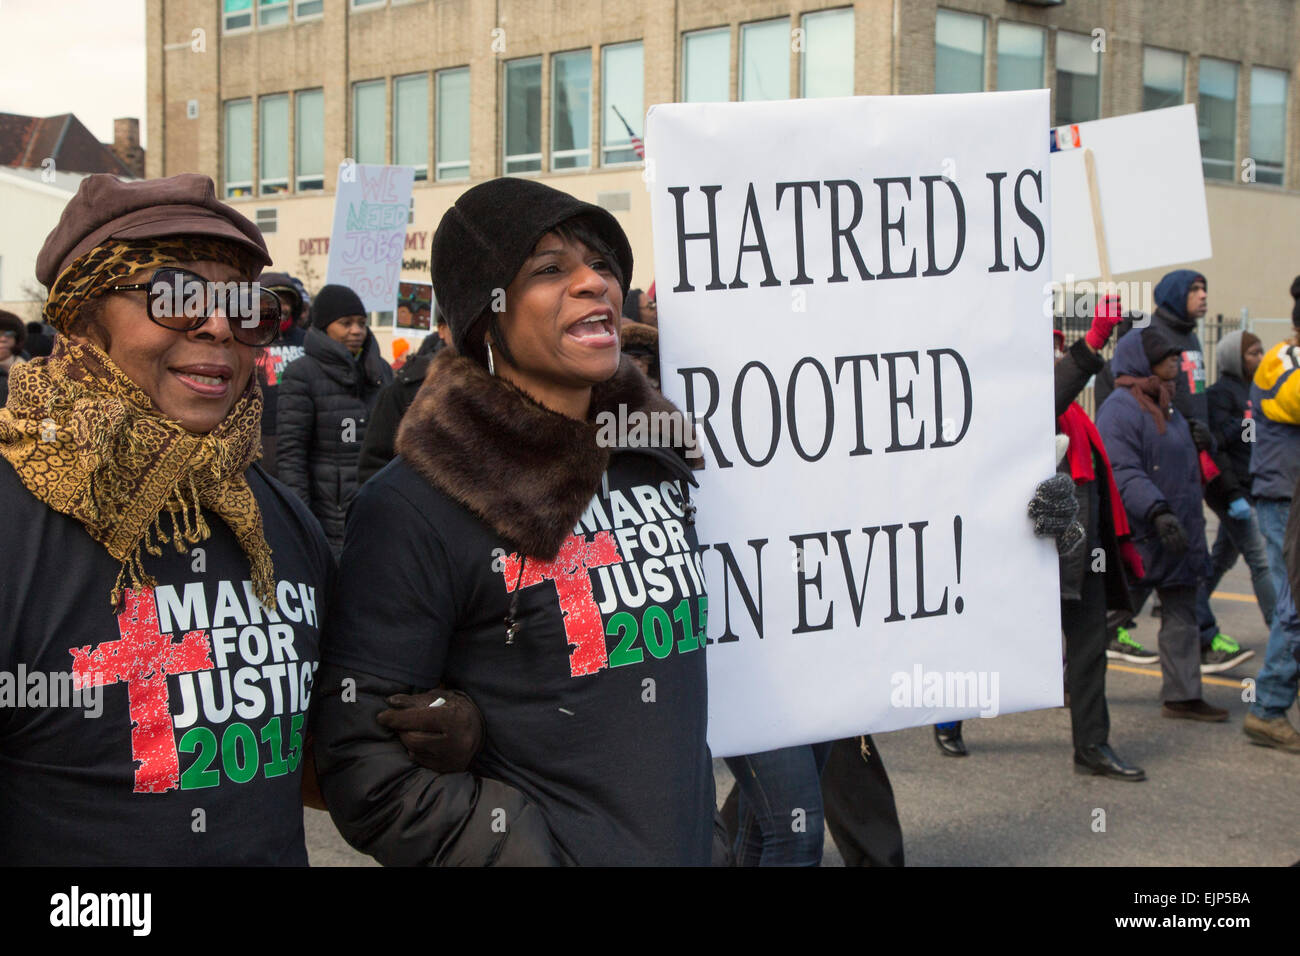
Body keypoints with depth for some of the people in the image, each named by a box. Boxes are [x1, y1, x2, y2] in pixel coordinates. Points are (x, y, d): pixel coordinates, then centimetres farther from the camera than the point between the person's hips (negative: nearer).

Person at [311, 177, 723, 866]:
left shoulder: (660, 460, 5)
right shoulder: (411, 509, -15)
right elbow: (366, 764, -18)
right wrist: (530, 853, -22)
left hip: (691, 846, 6)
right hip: (557, 848, -6)